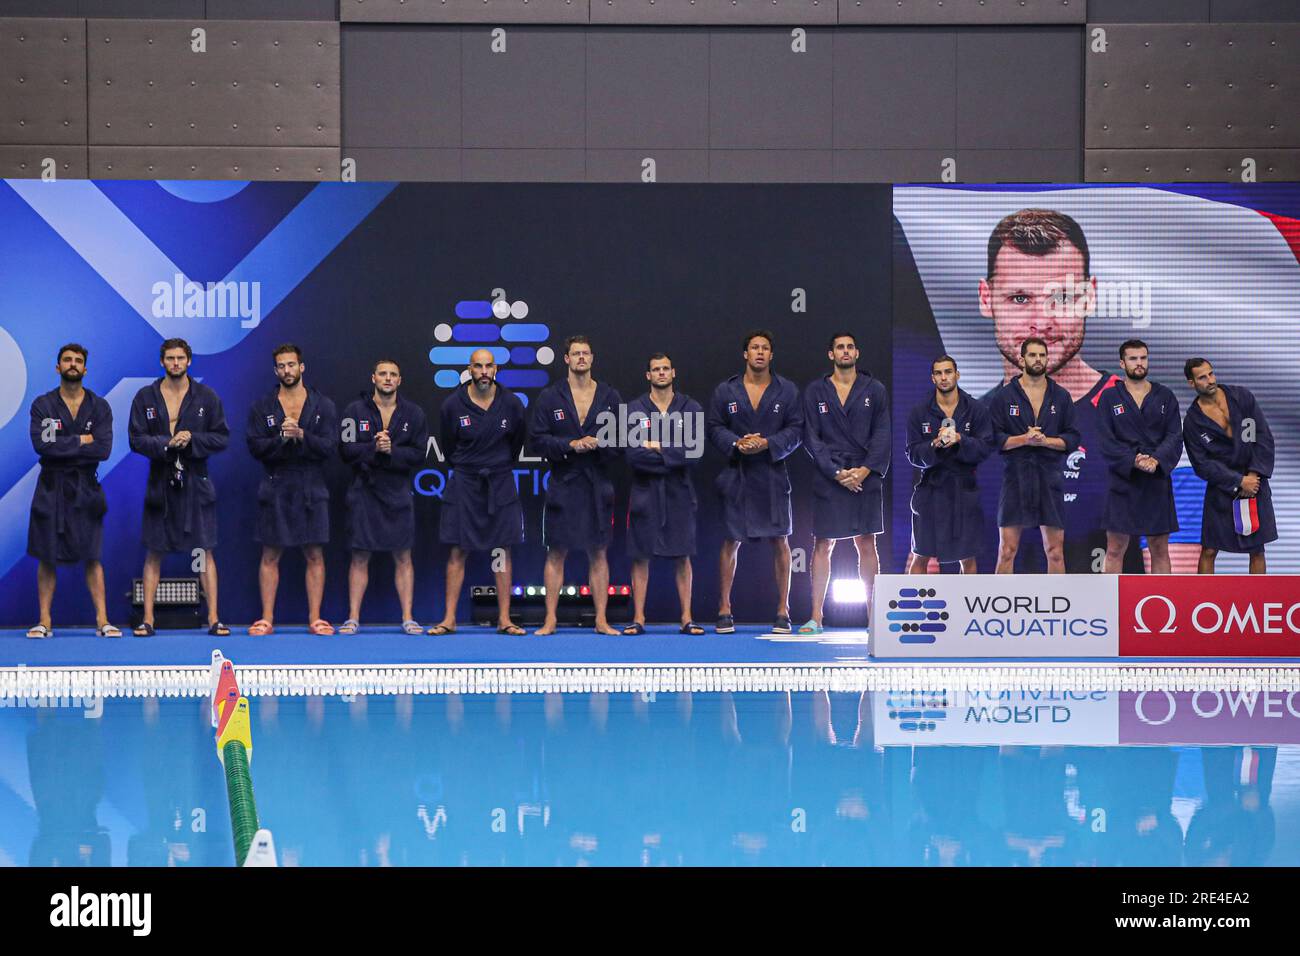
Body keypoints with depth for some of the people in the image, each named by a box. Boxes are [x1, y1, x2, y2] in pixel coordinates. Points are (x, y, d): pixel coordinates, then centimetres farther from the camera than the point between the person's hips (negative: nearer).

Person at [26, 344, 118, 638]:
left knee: (92, 557, 0)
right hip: (51, 489, 0)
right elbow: (42, 444, -14)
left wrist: (63, 447, -13)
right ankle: (45, 622, 6)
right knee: (47, 557, 2)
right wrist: (82, 441, -12)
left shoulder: (99, 407, 5)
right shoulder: (43, 405, 2)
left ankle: (102, 621, 1)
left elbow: (104, 449, -10)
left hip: (85, 489, 0)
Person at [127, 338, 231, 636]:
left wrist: (192, 440, -15)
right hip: (160, 484, 1)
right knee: (154, 553, 4)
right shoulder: (145, 397, 4)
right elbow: (136, 439, -3)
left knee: (204, 551, -1)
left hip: (196, 483, -1)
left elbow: (222, 438, 1)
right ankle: (147, 619, 9)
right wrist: (167, 444, -18)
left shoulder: (206, 397, 3)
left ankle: (213, 619, 1)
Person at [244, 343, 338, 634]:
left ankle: (315, 619, 6)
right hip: (275, 489, 0)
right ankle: (267, 619, 7)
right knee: (270, 556, 3)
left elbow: (329, 447, -5)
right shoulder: (261, 407, 6)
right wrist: (281, 438, -19)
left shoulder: (323, 406, 5)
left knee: (315, 556, 1)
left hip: (311, 490, 0)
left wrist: (301, 434, -19)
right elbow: (255, 447, -4)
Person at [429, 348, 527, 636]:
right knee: (457, 551, -1)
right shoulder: (453, 404, -8)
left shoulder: (512, 403, -5)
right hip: (464, 482, -1)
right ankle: (449, 619, 2)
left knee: (503, 551, 2)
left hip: (501, 483, 1)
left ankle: (504, 619, 6)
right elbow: (448, 446, 8)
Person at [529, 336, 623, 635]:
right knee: (556, 553, 1)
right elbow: (537, 439, -3)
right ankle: (550, 619, 6)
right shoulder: (549, 397, 3)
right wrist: (571, 445, -14)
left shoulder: (610, 396, 8)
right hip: (563, 484, -1)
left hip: (598, 484, 1)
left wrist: (600, 444, -12)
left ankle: (601, 620, 8)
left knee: (598, 554, 4)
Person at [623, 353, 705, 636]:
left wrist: (657, 448, -11)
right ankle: (638, 618, 6)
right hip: (645, 492, 0)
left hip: (679, 493, 1)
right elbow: (633, 455, -10)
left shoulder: (690, 408, 4)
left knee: (682, 557, 4)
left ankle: (686, 619, 8)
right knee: (640, 556, 1)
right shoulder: (635, 410, 1)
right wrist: (673, 457, -12)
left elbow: (694, 453, -8)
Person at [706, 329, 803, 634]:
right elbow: (714, 427, 4)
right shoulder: (725, 391, 6)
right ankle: (724, 610, 7)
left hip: (773, 475, 0)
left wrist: (768, 444, -14)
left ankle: (783, 610, 7)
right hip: (737, 476, 0)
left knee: (780, 541, 0)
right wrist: (736, 444, -13)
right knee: (731, 542, 0)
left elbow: (796, 429, 1)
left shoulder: (787, 390, 5)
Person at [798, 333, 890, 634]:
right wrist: (836, 473, -10)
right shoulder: (815, 392, 6)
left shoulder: (874, 390, 7)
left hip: (866, 478, 1)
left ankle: (873, 616, 7)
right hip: (828, 481, 0)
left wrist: (865, 470, -10)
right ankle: (816, 618, 0)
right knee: (822, 545, -1)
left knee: (867, 545, 3)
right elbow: (811, 438, 0)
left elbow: (882, 435, 3)